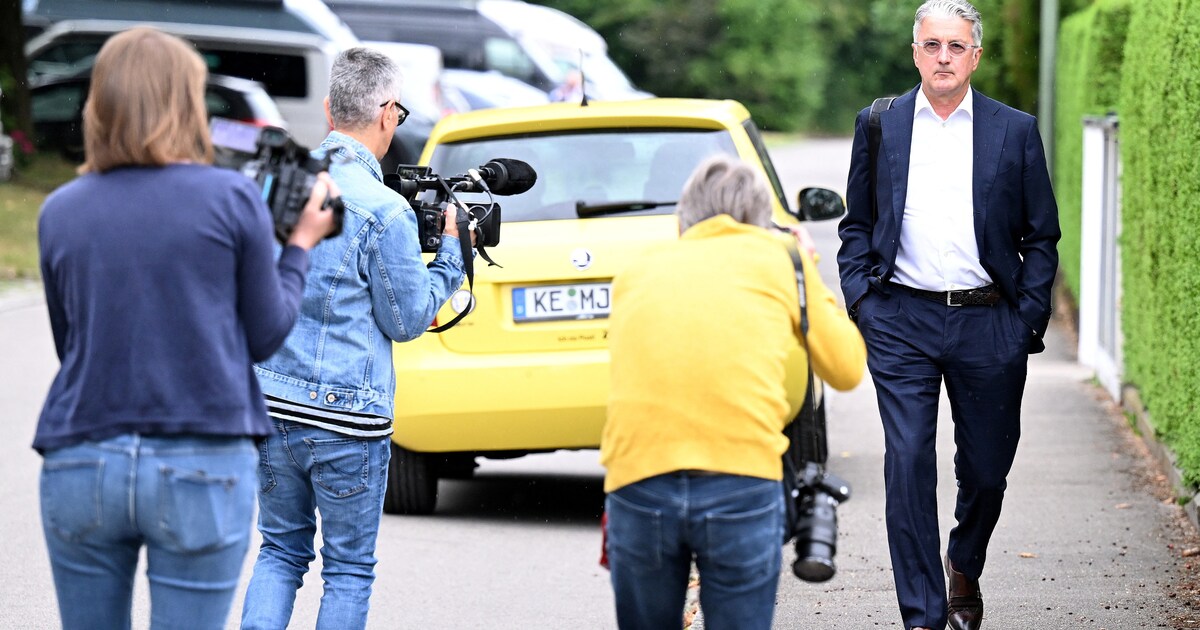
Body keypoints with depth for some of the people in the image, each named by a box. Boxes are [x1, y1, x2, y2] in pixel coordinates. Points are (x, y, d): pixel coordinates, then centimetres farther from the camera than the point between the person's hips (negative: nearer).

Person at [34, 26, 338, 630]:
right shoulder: (232, 199, -4)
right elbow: (265, 336, 3)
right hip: (201, 468, -3)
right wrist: (301, 243, 17)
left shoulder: (59, 212, 5)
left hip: (78, 467, 3)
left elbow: (69, 343, 14)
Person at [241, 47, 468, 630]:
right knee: (349, 569, 7)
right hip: (348, 416, -5)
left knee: (280, 552, 17)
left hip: (271, 405, 5)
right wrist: (450, 255, 6)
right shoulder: (384, 211, -15)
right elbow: (406, 320, -6)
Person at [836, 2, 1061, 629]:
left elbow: (1042, 237, 8)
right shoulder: (878, 125, 8)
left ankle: (964, 566, 38)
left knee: (987, 469, 8)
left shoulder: (1015, 131, 5)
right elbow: (855, 225, 13)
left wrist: (1028, 317, -2)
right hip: (902, 323, 0)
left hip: (987, 324, 0)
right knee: (908, 464, -9)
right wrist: (861, 298, 0)